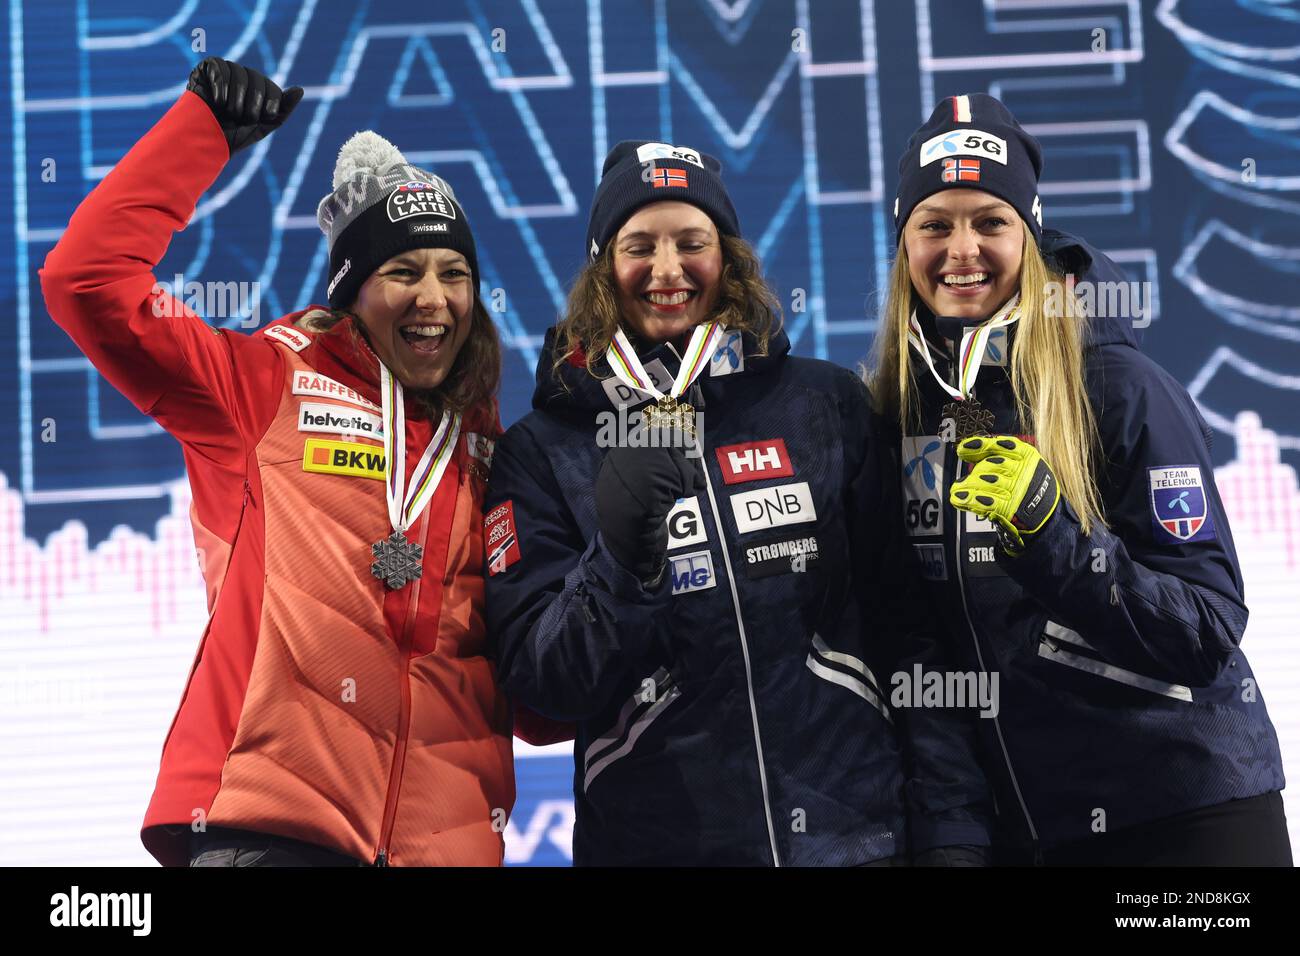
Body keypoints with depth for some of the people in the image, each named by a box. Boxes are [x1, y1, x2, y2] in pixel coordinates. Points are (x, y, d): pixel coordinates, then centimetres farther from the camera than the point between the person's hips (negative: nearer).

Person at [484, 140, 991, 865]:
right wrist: (618, 561, -24)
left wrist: (951, 828, -3)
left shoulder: (828, 405, 1)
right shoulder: (543, 450, -1)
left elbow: (912, 634, 2)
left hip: (849, 831, 1)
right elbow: (543, 685, -7)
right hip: (648, 839, -1)